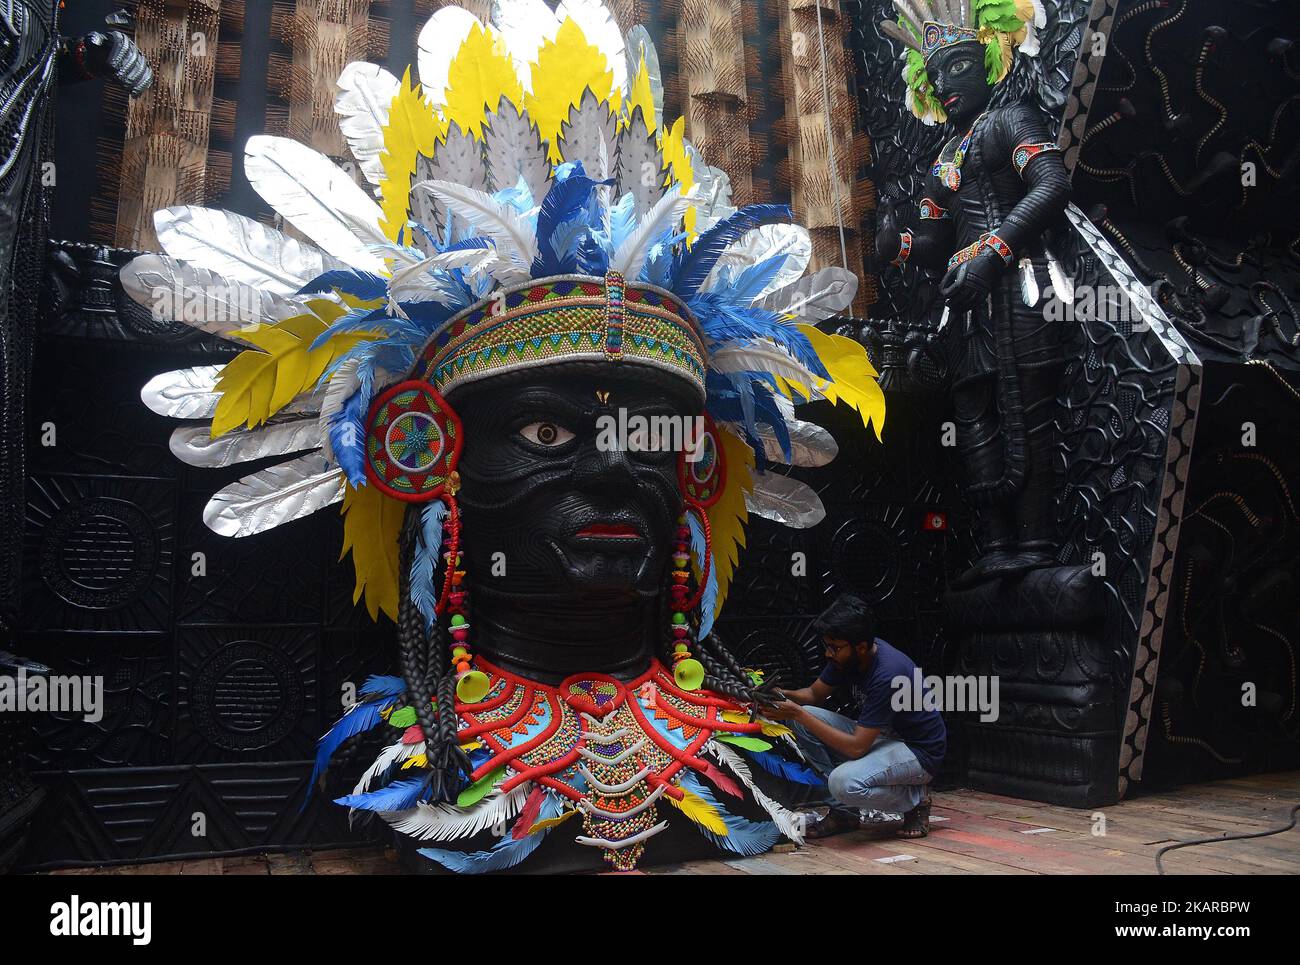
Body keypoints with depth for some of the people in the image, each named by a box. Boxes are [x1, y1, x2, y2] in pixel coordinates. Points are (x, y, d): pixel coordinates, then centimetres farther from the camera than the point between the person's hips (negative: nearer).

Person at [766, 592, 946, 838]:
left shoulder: (887, 674, -32)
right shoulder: (846, 654, -8)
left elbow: (857, 747, -31)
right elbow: (814, 693, 9)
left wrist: (798, 713, -31)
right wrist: (782, 695, -13)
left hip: (918, 751, -8)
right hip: (881, 736, 8)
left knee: (844, 782, -34)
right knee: (803, 720, -10)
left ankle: (916, 798, -4)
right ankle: (844, 811, 0)